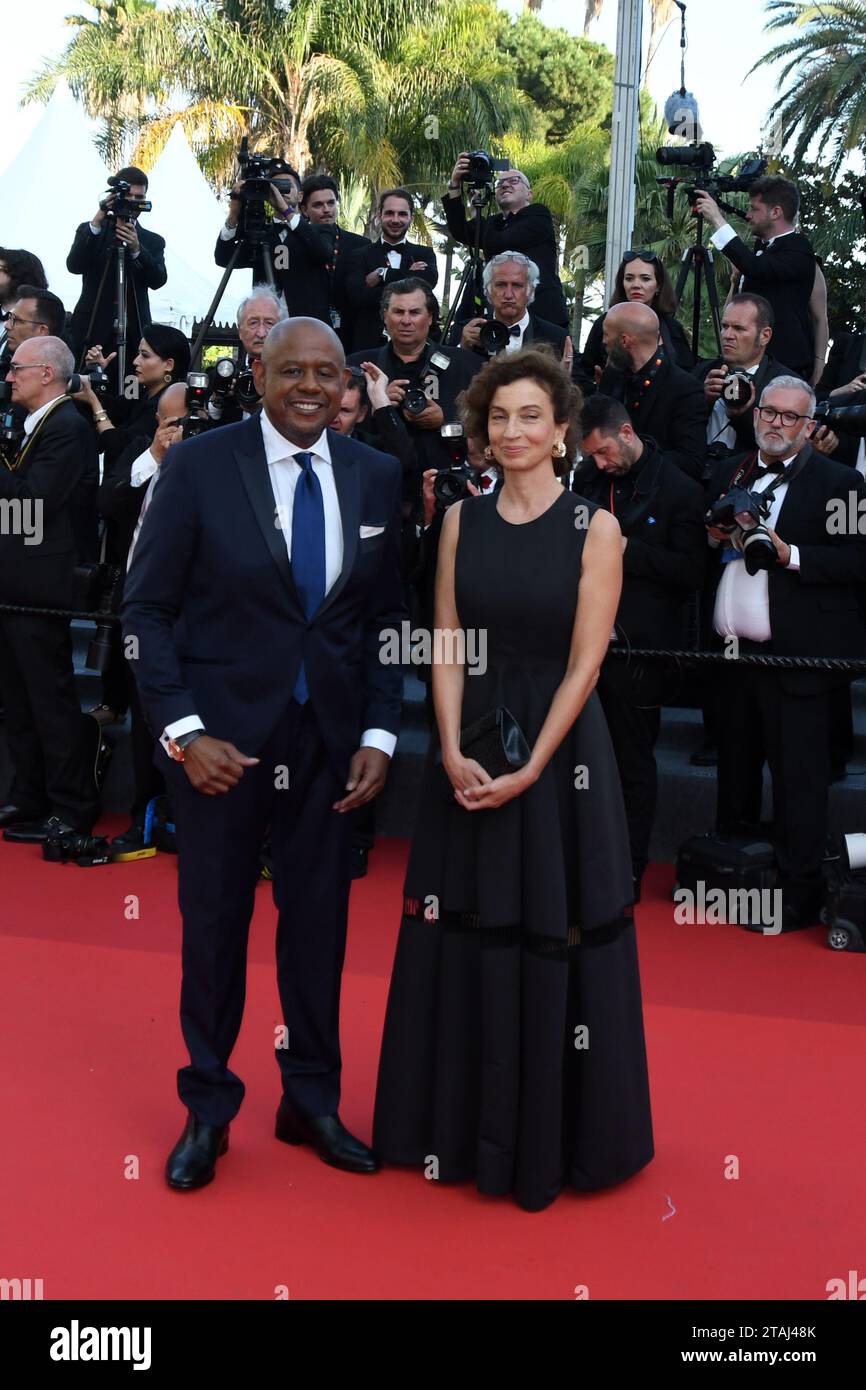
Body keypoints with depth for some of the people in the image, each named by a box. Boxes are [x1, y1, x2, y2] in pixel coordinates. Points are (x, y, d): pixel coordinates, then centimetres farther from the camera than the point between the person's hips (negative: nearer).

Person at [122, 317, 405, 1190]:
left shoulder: (376, 478, 4)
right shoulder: (197, 466, -6)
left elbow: (386, 615, 8)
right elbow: (146, 608, -5)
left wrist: (379, 733, 0)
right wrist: (182, 731, -13)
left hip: (329, 739, 3)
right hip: (220, 736, -2)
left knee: (318, 918, 10)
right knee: (213, 921, 8)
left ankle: (311, 1101, 30)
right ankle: (207, 1108, 28)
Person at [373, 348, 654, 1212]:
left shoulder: (594, 528, -5)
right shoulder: (462, 520, 5)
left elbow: (584, 664, -10)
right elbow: (446, 646, 2)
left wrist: (529, 770, -16)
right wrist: (453, 752, -11)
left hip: (561, 748, -3)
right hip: (469, 746, 3)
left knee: (554, 938, 3)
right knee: (465, 936, 9)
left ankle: (554, 1138, 22)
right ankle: (466, 1125, 27)